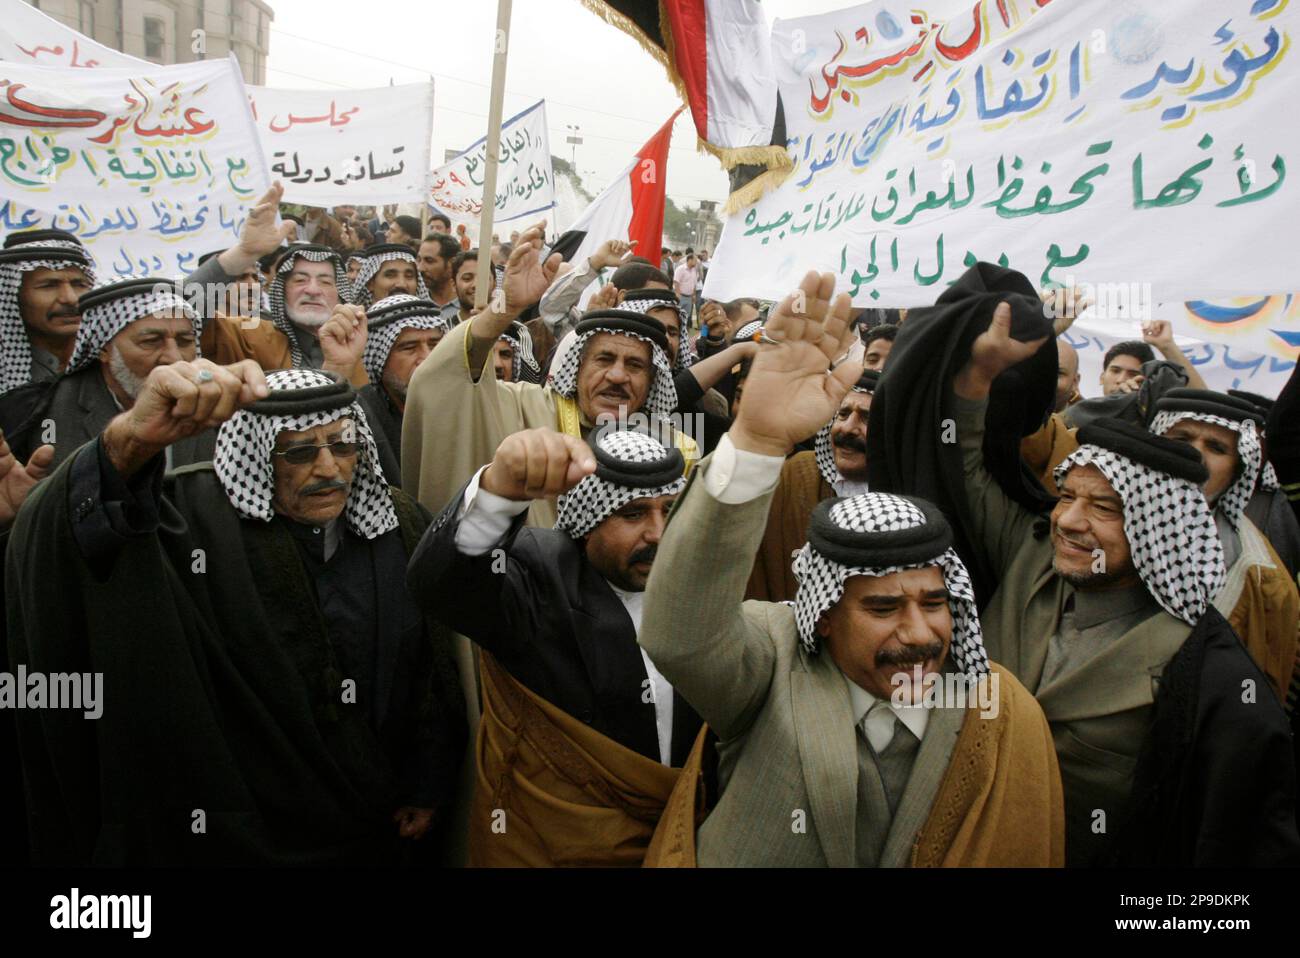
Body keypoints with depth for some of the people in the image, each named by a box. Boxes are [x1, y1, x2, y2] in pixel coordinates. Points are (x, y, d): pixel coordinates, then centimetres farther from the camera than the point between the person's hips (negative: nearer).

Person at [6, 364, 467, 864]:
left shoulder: (402, 526, -4)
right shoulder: (197, 518, -17)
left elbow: (434, 670, 3)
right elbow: (56, 538, -37)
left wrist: (427, 785, 4)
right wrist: (129, 440, -55)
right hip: (236, 826, -3)